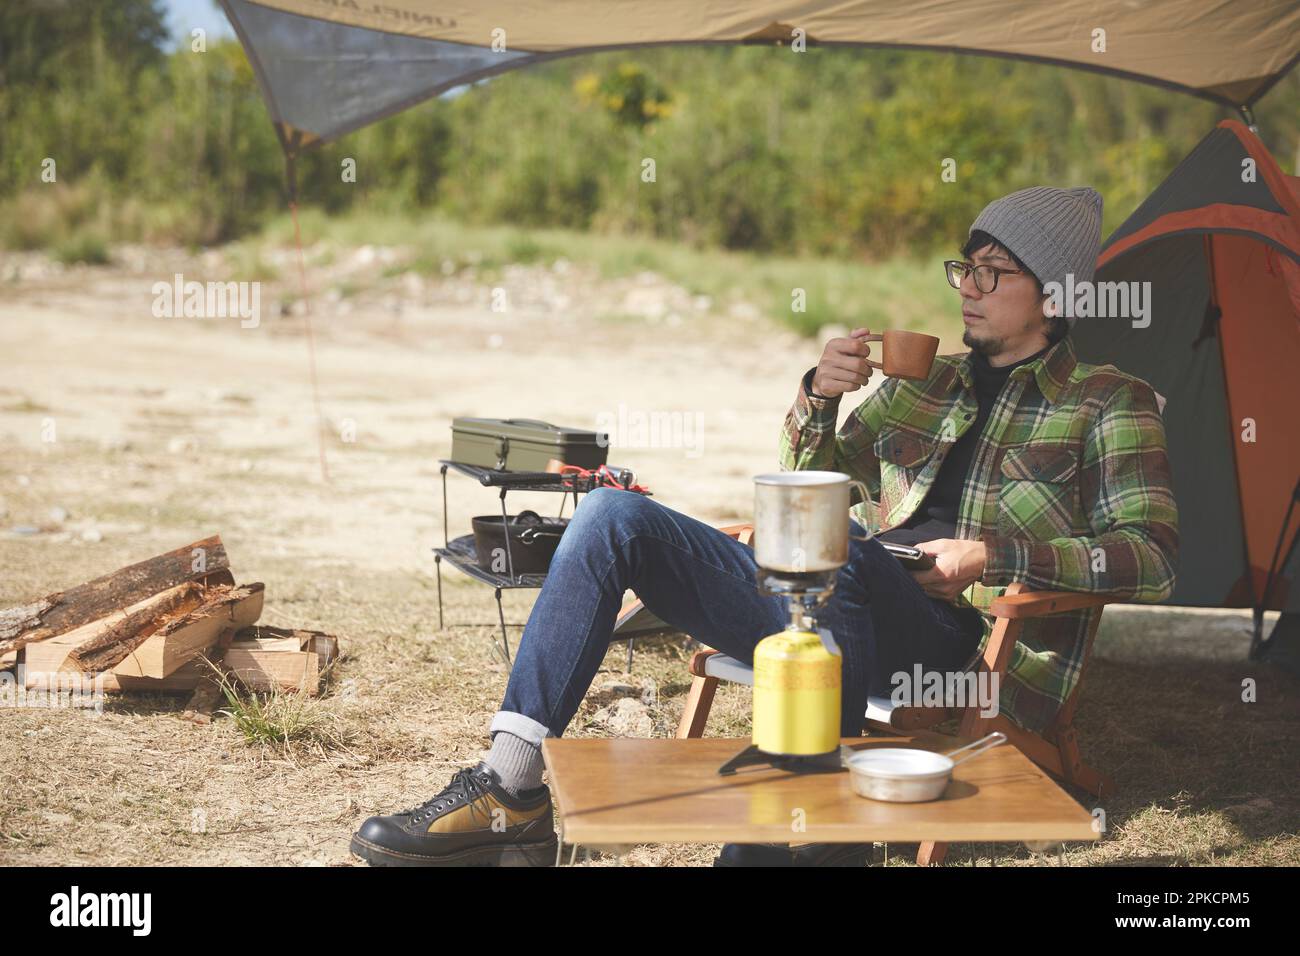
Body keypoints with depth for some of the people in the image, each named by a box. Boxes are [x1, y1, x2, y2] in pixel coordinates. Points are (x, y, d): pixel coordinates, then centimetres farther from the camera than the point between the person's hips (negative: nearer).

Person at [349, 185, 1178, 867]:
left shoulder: (1108, 404, 10)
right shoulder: (925, 382, 27)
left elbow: (1153, 560, -1)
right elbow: (810, 485, 27)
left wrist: (995, 556, -12)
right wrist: (820, 397, 5)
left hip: (946, 630, -6)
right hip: (834, 603, 6)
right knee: (614, 514, -12)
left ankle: (785, 838, -39)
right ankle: (510, 793, -20)